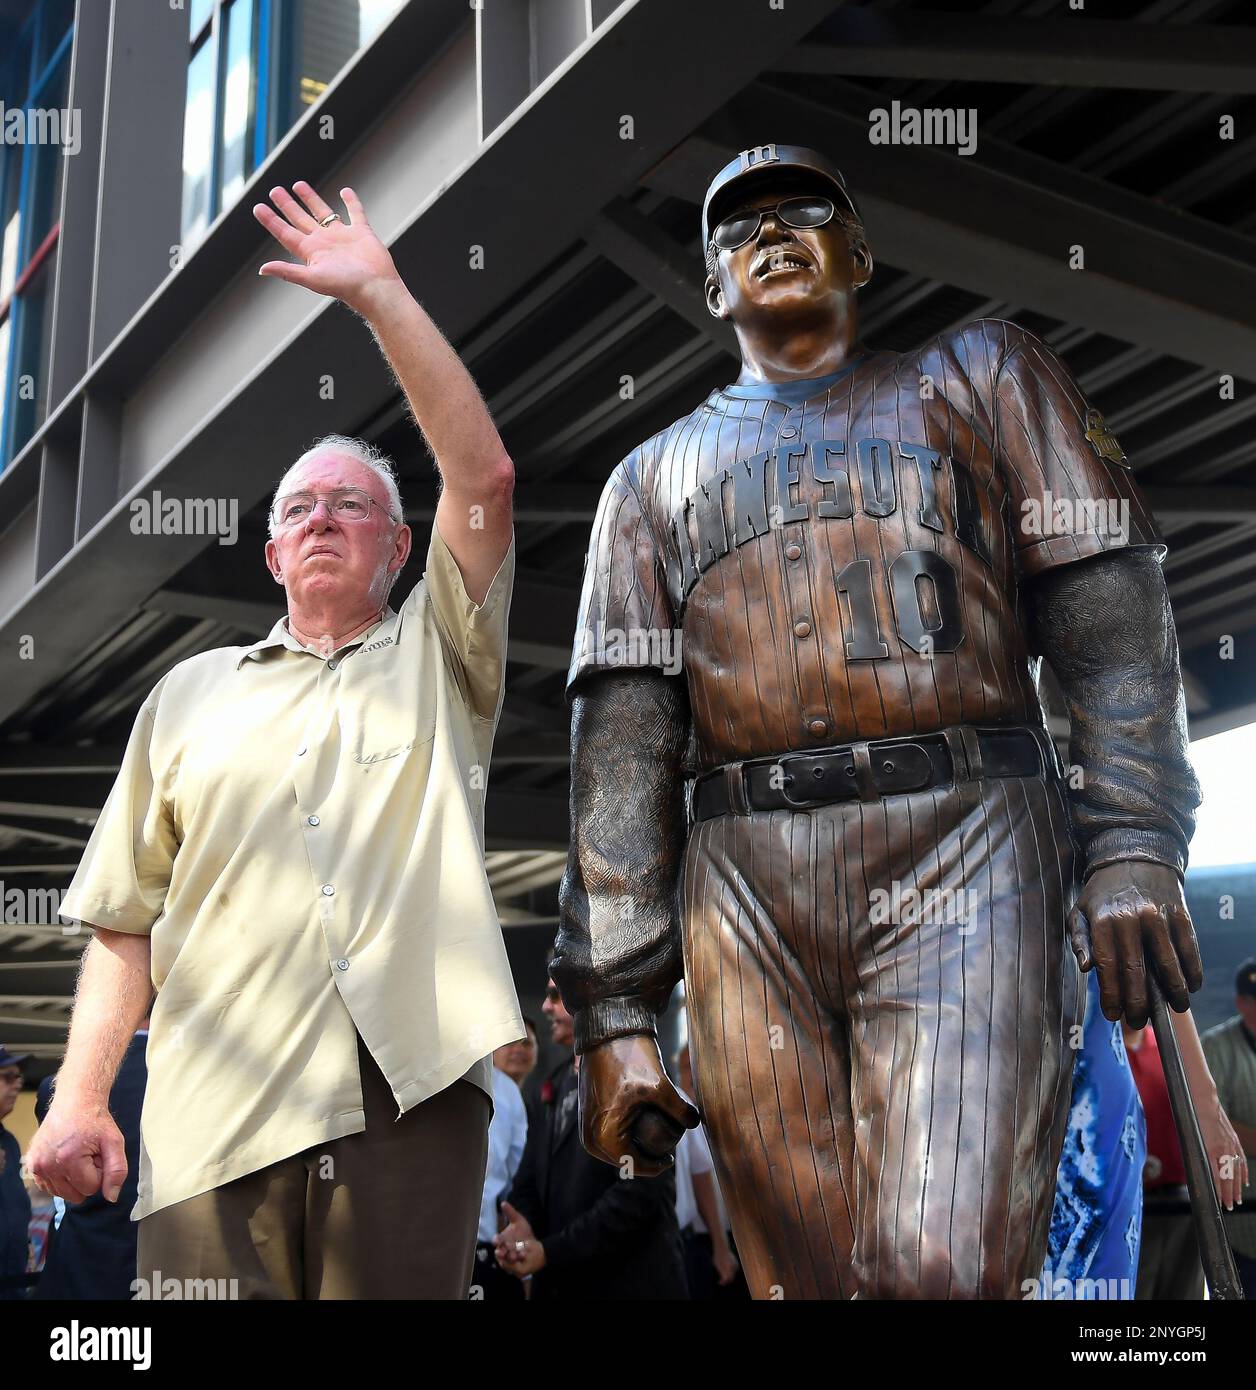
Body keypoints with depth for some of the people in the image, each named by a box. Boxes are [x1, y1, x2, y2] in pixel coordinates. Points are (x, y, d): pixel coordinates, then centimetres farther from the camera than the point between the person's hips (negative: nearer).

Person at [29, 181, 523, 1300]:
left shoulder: (437, 663, 14)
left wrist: (377, 293, 0)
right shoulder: (193, 694, 19)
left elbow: (485, 475, 0)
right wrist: (82, 1098, 2)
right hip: (218, 1120, 2)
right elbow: (127, 917, 13)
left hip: (408, 1101, -1)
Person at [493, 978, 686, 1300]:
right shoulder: (554, 1085, 14)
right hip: (557, 1284, 7)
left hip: (630, 1283, -7)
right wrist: (521, 1225, -9)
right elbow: (530, 1180, 13)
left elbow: (639, 1193, -19)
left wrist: (551, 1251, -17)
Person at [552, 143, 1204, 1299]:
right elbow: (622, 741, 9)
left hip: (964, 853, -2)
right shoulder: (657, 476, 21)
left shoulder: (977, 377, 18)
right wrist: (616, 1008, 0)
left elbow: (1110, 612, 6)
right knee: (805, 1275, 3)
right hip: (747, 889, 2)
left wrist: (1132, 844, -10)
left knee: (943, 1264, -18)